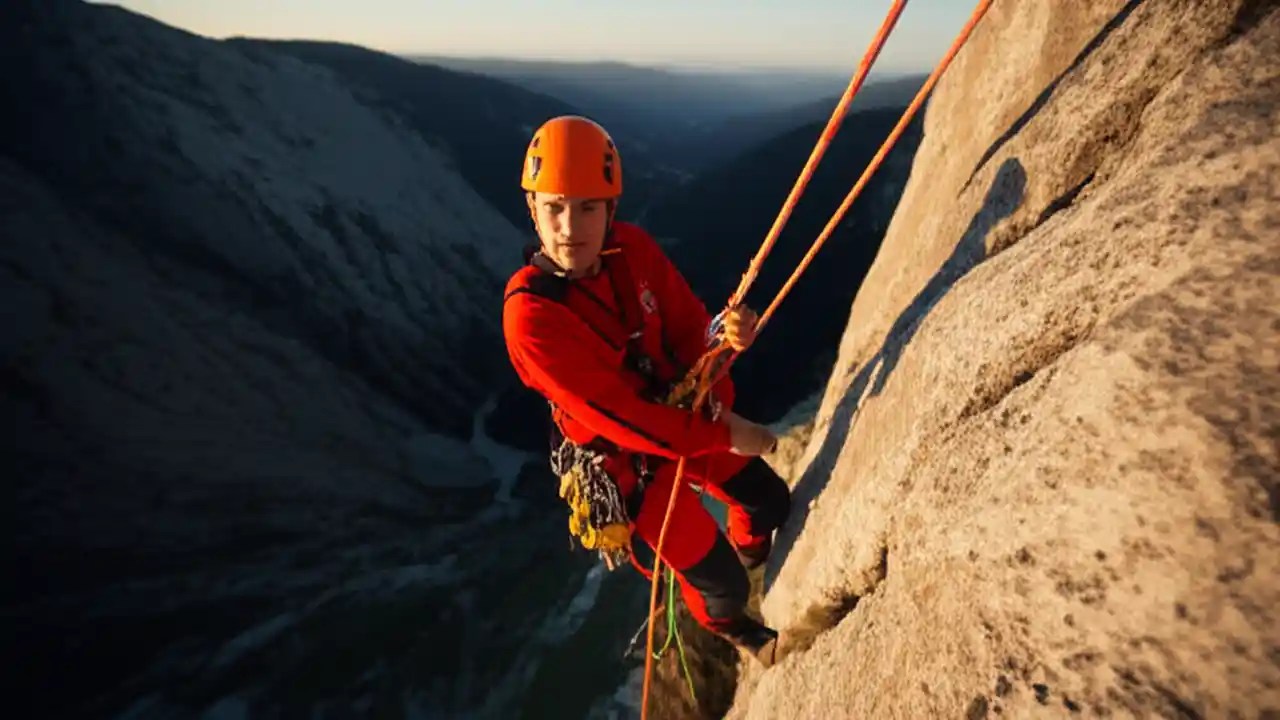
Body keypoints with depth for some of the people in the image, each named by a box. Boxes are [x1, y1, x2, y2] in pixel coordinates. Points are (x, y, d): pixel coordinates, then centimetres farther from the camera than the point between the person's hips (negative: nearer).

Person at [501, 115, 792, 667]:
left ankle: (750, 558, 59)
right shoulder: (529, 314, -31)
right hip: (625, 460, -5)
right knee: (721, 583, 6)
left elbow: (688, 325, -6)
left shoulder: (632, 247, -15)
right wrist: (722, 434, -25)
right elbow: (614, 415, -30)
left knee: (772, 501, 20)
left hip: (686, 413, 6)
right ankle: (730, 625, 47)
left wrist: (726, 336, -29)